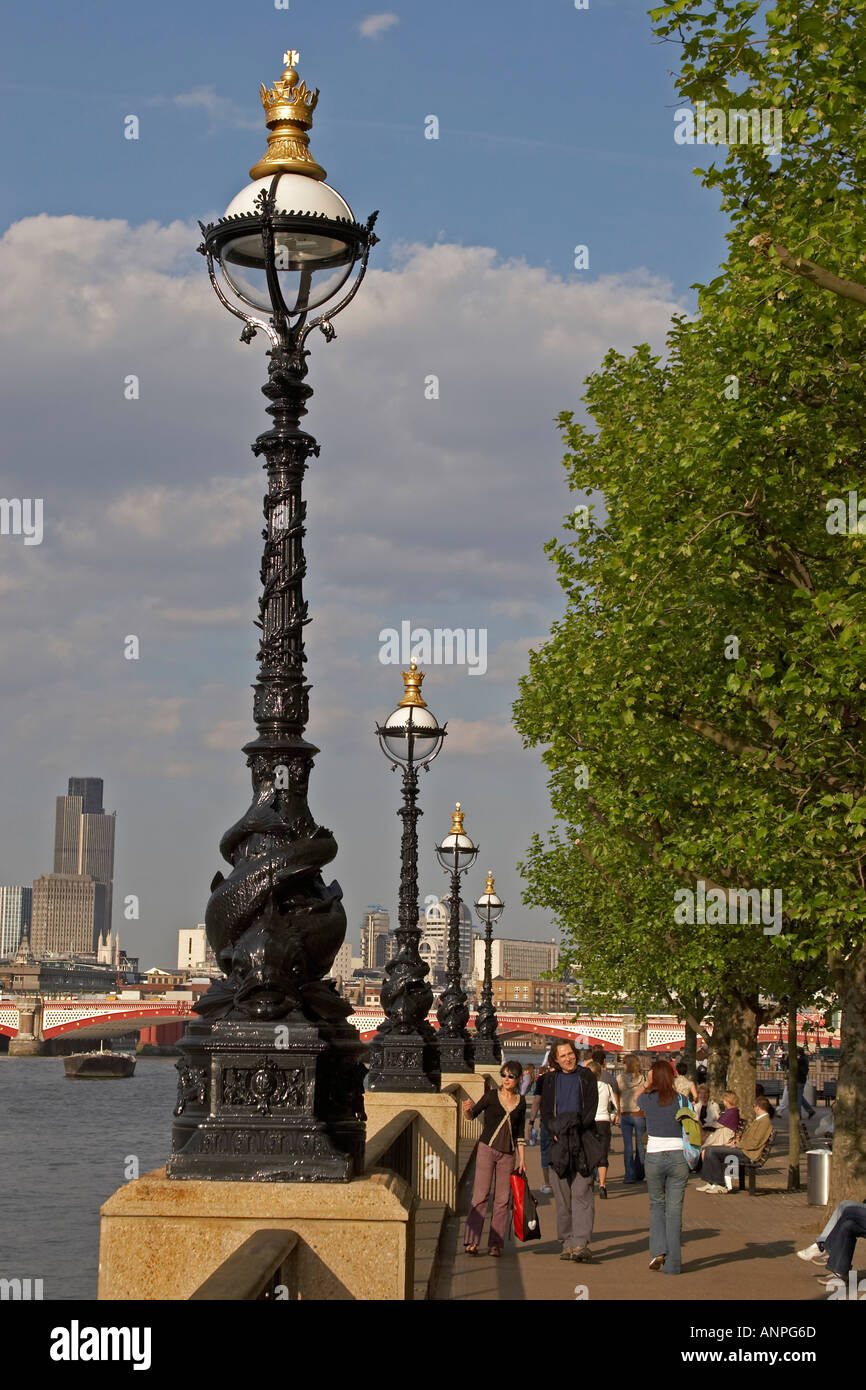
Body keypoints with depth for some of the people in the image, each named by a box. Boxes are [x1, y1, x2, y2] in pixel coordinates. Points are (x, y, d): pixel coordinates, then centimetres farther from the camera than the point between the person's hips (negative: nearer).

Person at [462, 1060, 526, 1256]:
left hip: (508, 1154, 3)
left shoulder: (520, 1102, 10)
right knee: (480, 1195, -8)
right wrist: (468, 1109, -28)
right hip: (487, 1148, -3)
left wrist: (521, 1159, 11)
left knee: (502, 1199, 1)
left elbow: (520, 1133, 15)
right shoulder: (491, 1096, 1)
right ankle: (471, 1241, -8)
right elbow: (473, 1114, -5)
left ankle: (495, 1243, 6)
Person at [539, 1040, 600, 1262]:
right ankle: (567, 1243, 10)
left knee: (581, 1193, -12)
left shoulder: (586, 1077, 6)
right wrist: (556, 1130, -8)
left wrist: (575, 1128, -13)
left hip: (583, 1141, -3)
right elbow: (545, 1112, 10)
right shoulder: (550, 1080, 13)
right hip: (558, 1143, 3)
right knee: (562, 1195, 3)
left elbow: (591, 1109, 0)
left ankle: (581, 1244, -20)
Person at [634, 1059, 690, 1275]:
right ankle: (672, 1263, 3)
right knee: (674, 1208, 4)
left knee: (657, 1204, 19)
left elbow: (637, 1095, 23)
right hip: (678, 1156, 0)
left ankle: (658, 1250, 3)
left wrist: (650, 1083, 35)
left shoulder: (648, 1099, 0)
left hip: (654, 1157, 0)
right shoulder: (679, 1099, -1)